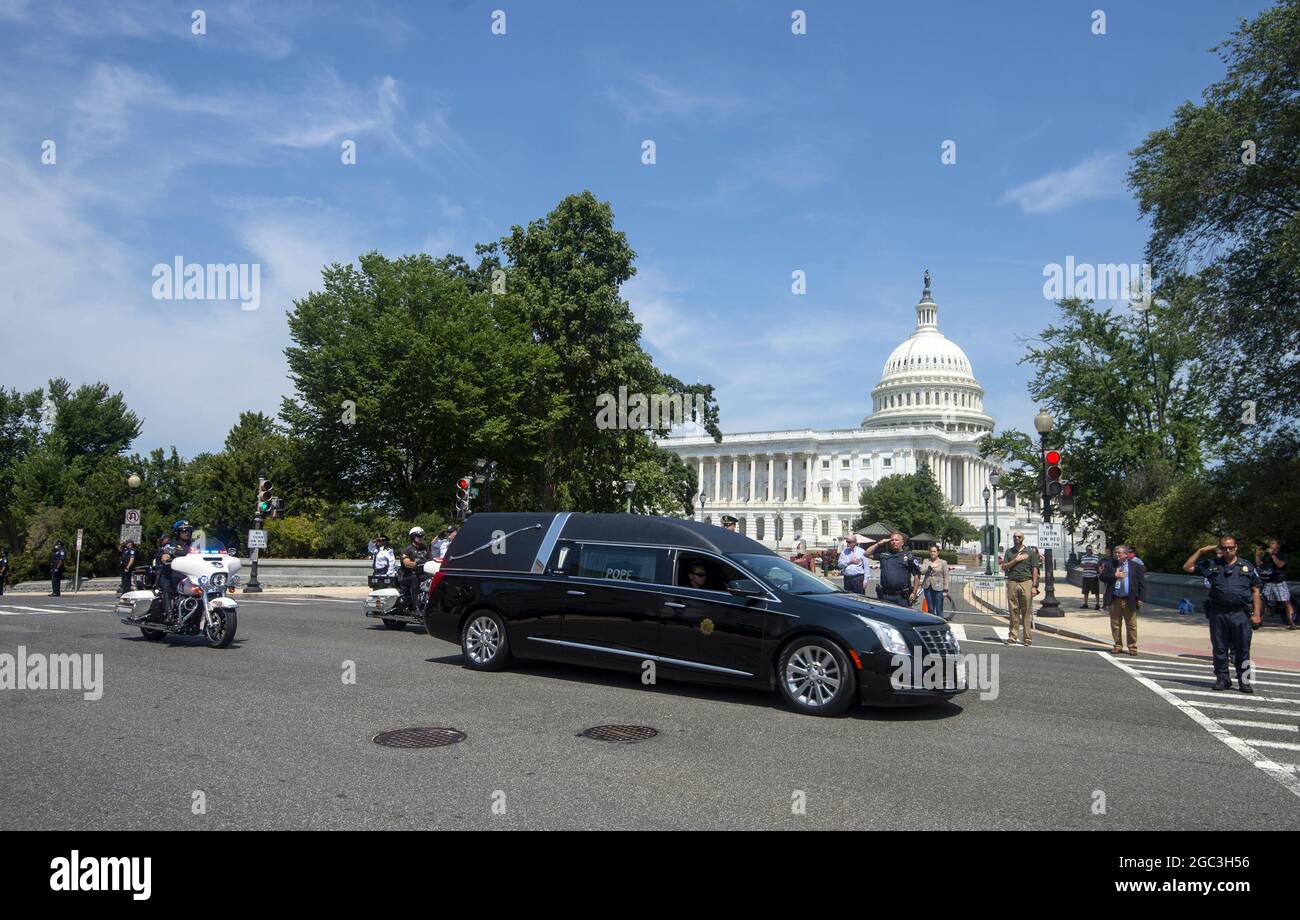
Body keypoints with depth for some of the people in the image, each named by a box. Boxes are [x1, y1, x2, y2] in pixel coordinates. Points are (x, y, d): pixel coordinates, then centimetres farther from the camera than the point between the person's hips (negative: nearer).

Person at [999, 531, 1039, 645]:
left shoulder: (1030, 551, 8)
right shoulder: (1009, 552, 15)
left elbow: (1035, 569, 4)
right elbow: (1004, 567, 8)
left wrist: (1034, 586, -4)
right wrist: (1016, 560, -5)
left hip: (1026, 582, -2)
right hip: (1012, 583, 2)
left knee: (1027, 612, -3)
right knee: (1013, 611, 1)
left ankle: (1028, 638, 1)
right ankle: (1012, 637, 4)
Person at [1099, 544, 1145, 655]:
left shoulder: (1135, 565, 1)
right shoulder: (1110, 564, 8)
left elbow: (1142, 582, 1)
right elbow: (1102, 576, 4)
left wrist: (1141, 598, -5)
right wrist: (1114, 575, -11)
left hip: (1129, 600, -2)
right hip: (1114, 600, 3)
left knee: (1131, 625, 1)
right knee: (1115, 624, 7)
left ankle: (1132, 647, 11)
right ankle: (1118, 646, 17)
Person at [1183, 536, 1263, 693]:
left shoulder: (1247, 567, 10)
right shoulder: (1211, 565, 10)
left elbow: (1255, 591, 9)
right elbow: (1187, 567, 12)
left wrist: (1256, 614, 2)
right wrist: (1200, 551, 5)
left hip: (1241, 614, -1)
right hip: (1218, 614, 1)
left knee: (1242, 650, 1)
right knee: (1219, 649, 5)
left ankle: (1244, 681, 10)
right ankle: (1222, 679, 14)